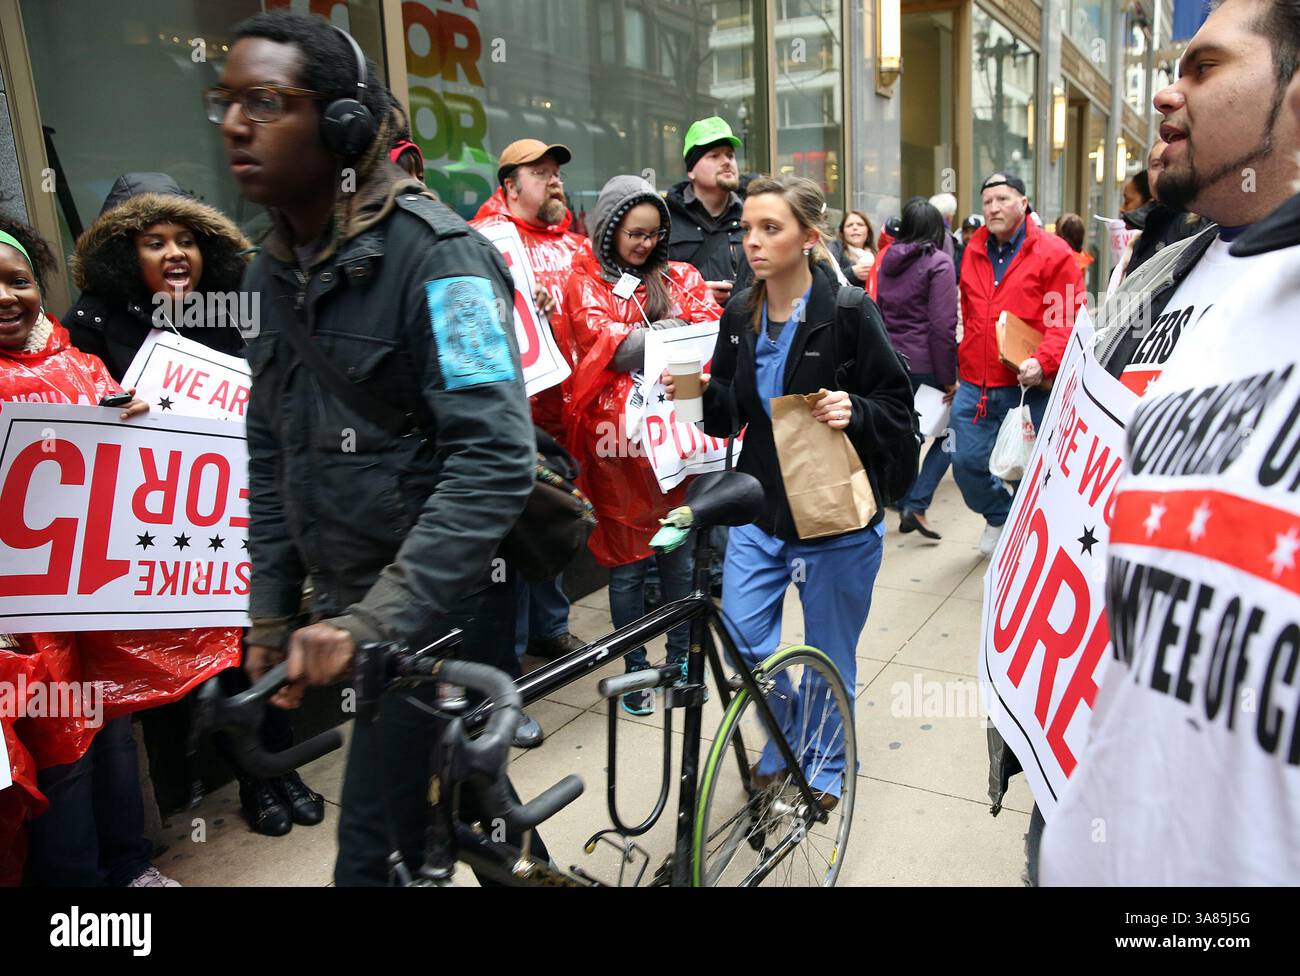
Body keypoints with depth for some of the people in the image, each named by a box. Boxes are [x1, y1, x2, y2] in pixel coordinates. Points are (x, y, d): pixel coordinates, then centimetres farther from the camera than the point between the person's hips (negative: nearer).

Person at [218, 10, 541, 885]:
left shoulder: (435, 256, -16)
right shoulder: (270, 272, 8)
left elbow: (495, 458, -26)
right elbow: (271, 454, 14)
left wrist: (374, 618, -30)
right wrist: (269, 613, 11)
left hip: (441, 610, -7)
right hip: (352, 611, 7)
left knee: (375, 850, -1)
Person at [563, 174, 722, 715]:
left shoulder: (680, 278, 14)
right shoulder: (585, 280, 6)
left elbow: (708, 326, -3)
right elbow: (598, 337, -11)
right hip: (616, 430, -2)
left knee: (679, 552, 10)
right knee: (625, 559, 5)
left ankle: (681, 657, 26)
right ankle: (635, 668, 19)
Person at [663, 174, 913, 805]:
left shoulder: (849, 311, -13)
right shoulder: (739, 316, 3)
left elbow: (899, 407, -8)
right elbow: (729, 415, 7)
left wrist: (855, 412, -28)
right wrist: (701, 391, -13)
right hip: (760, 506, 4)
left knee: (830, 656, 11)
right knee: (738, 634, 3)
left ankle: (825, 762, 38)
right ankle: (787, 732, 35)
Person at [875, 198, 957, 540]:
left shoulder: (888, 259, 11)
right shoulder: (938, 262, -10)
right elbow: (943, 325, -15)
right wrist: (949, 378, -11)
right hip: (925, 362, -6)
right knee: (950, 433, 6)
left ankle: (904, 508, 25)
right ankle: (917, 505, -5)